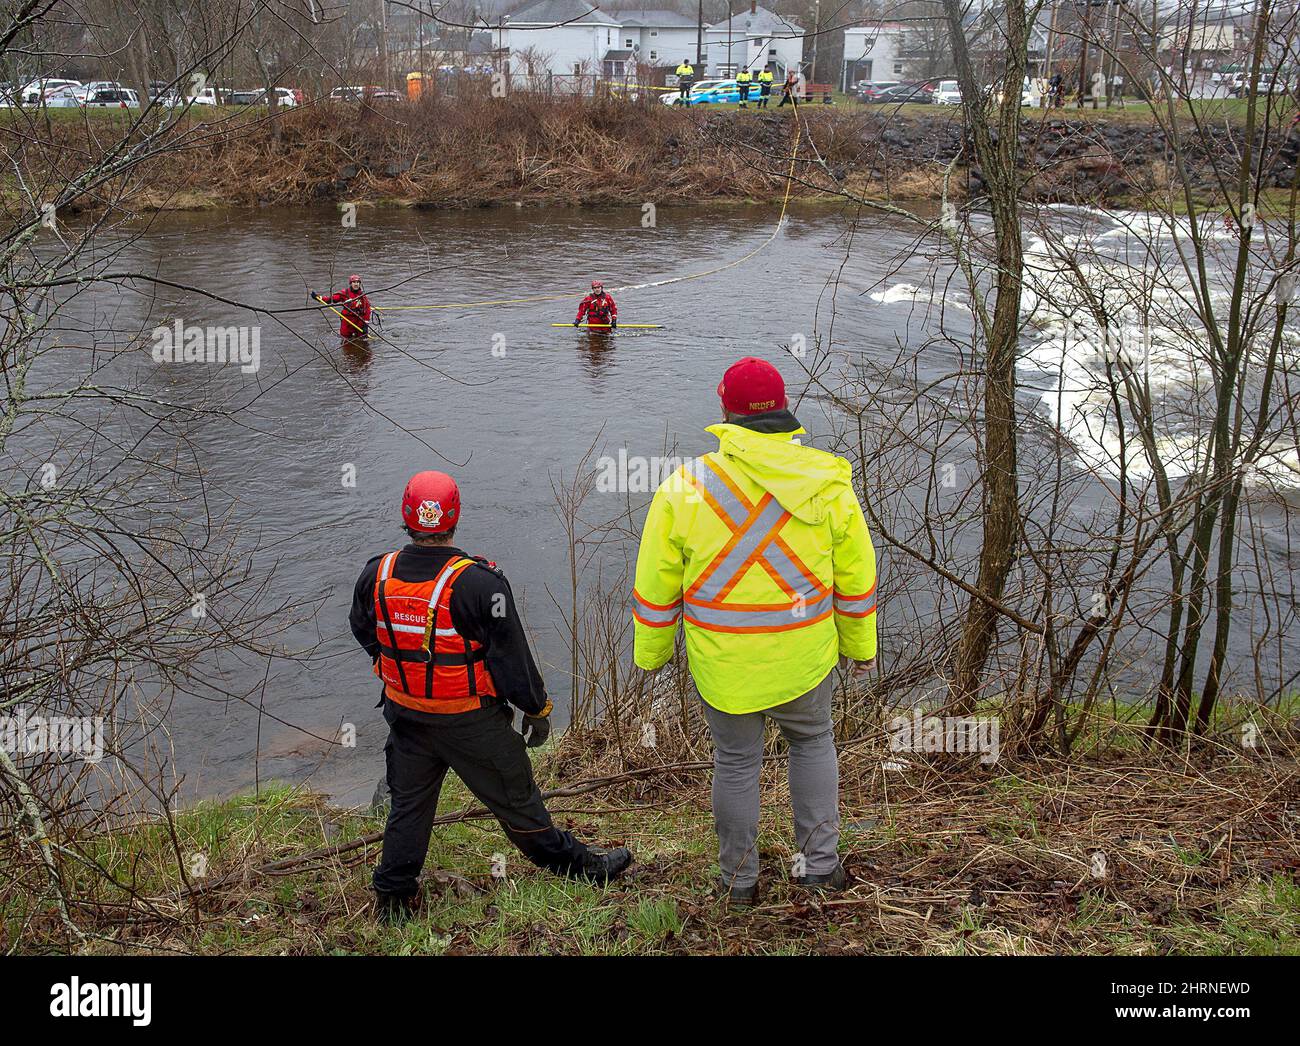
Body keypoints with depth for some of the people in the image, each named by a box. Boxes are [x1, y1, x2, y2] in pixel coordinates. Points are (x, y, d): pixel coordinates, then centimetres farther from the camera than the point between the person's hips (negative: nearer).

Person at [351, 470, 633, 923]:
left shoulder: (376, 575, -9)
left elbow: (363, 631, 11)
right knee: (514, 797, 13)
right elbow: (511, 656, -17)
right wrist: (537, 710, -2)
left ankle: (392, 895, 32)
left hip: (405, 715, 4)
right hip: (471, 723, -4)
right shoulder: (480, 583, -25)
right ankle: (570, 862, 33)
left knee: (408, 802, 20)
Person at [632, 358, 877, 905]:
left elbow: (656, 588, -7)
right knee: (812, 742, 26)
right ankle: (819, 862, 29)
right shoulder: (829, 483, -10)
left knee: (736, 762, 18)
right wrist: (859, 645, 15)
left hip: (721, 663, -1)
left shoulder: (685, 487, -14)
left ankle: (738, 879, 34)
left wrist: (651, 652, 9)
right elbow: (856, 578, -1)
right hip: (804, 657, 1)